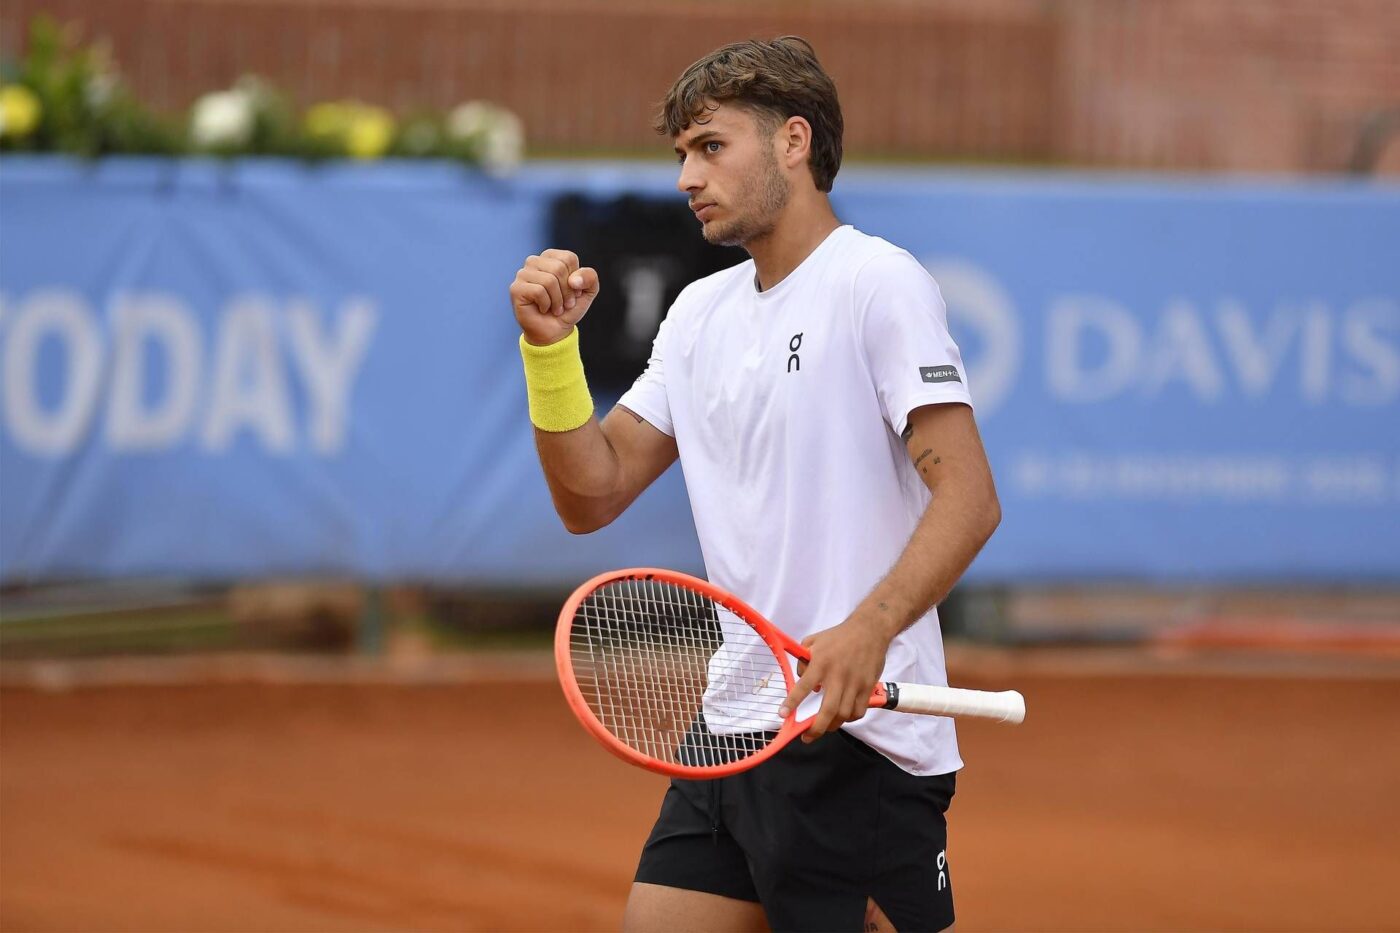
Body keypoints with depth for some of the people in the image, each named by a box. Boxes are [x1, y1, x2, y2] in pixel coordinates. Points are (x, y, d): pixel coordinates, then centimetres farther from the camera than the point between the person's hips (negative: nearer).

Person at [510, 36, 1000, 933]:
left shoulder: (878, 282, -7)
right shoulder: (702, 311, 18)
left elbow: (968, 497, -17)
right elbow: (592, 496, 16)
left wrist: (867, 632, -31)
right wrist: (552, 346, 2)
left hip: (856, 738, -8)